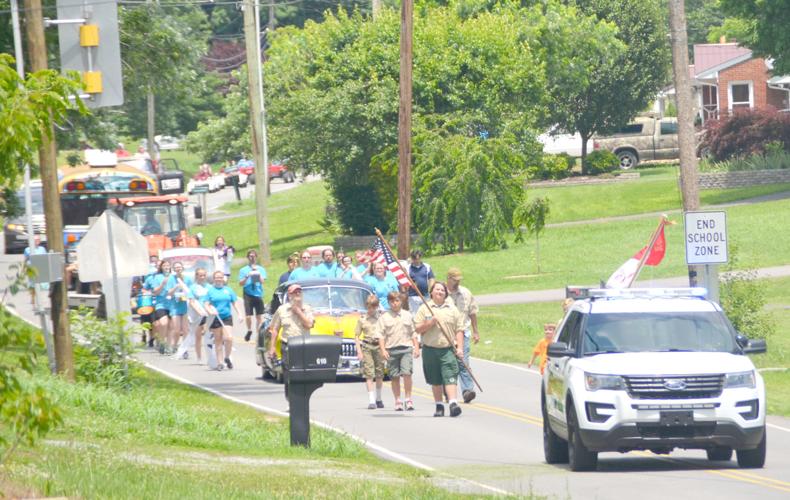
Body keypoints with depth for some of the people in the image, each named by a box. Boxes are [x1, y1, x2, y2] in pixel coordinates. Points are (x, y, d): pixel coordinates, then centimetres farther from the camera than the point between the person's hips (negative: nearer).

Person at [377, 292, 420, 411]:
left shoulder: (407, 315, 12)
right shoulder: (384, 317, 6)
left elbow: (413, 333, 16)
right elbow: (381, 335, 3)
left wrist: (416, 347, 8)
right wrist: (383, 350, -7)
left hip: (406, 348, 0)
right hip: (391, 350, 0)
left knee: (407, 373, -14)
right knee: (395, 377, 3)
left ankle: (408, 399, -8)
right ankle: (397, 401, 11)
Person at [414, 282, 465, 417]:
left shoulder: (452, 309, 9)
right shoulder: (424, 309, 7)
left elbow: (459, 329, 8)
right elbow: (417, 329, 3)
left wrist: (460, 347, -2)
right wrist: (429, 323, -14)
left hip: (448, 349, -1)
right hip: (430, 349, 1)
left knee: (450, 377, -14)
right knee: (435, 381, 7)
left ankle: (453, 403, -23)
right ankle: (439, 406, 17)